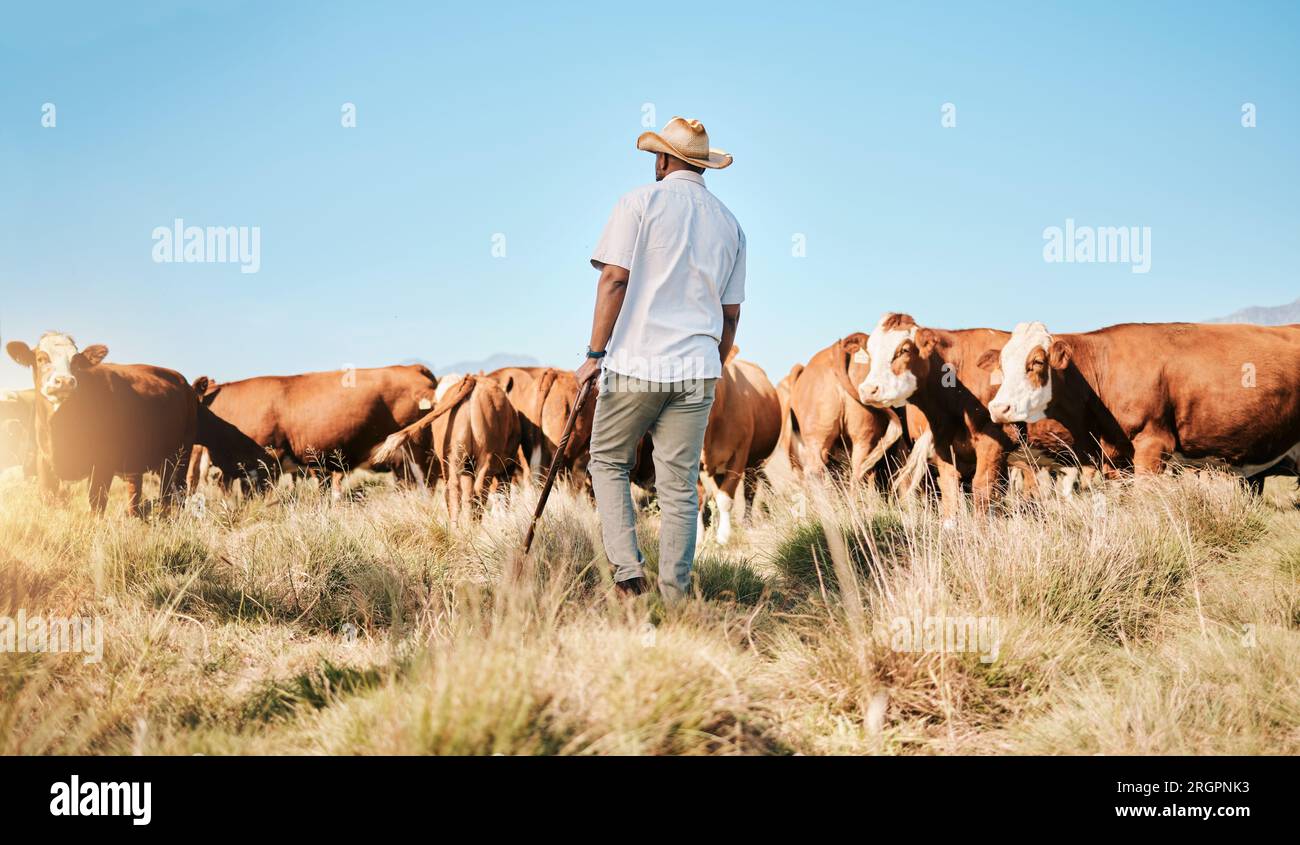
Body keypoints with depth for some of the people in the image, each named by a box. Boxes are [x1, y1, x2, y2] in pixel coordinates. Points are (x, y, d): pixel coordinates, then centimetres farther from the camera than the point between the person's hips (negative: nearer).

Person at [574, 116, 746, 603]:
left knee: (608, 463, 12)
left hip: (634, 364, -4)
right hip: (697, 371, 4)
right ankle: (674, 593, 7)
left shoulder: (640, 203, -2)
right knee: (680, 482, 7)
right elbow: (731, 313, 14)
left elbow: (615, 279, -10)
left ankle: (627, 568, -1)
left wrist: (595, 354, -8)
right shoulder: (728, 224, 13)